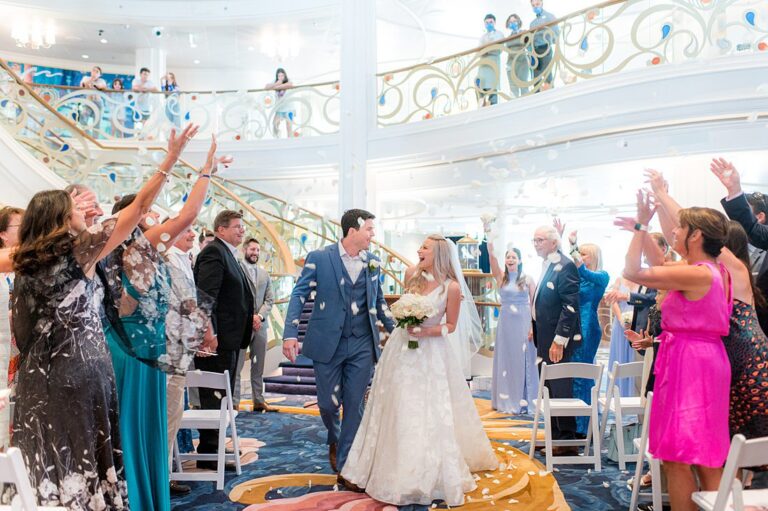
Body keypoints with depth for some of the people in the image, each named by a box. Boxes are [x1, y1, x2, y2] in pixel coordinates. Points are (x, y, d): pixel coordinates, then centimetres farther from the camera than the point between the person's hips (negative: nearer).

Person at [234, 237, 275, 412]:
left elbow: (269, 300, 11)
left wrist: (259, 316, -7)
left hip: (260, 324, 6)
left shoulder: (265, 274, 17)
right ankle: (234, 402, 2)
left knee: (258, 366, 9)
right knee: (236, 365, -3)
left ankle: (259, 401, 15)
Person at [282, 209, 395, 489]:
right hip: (328, 343, -2)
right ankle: (334, 439, 42)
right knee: (328, 402, 8)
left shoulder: (372, 262, 6)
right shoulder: (319, 258, -6)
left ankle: (345, 467, 15)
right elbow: (300, 295, -7)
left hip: (362, 345, 3)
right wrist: (290, 334, -17)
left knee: (354, 405, 3)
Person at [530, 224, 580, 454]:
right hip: (545, 340, 9)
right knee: (549, 390, 14)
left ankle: (567, 442, 10)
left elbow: (570, 306, -20)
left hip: (558, 341, -9)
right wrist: (536, 330, 12)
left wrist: (558, 341, -22)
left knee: (560, 389, -1)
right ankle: (555, 437, 25)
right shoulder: (547, 266, 14)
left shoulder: (565, 266, -14)